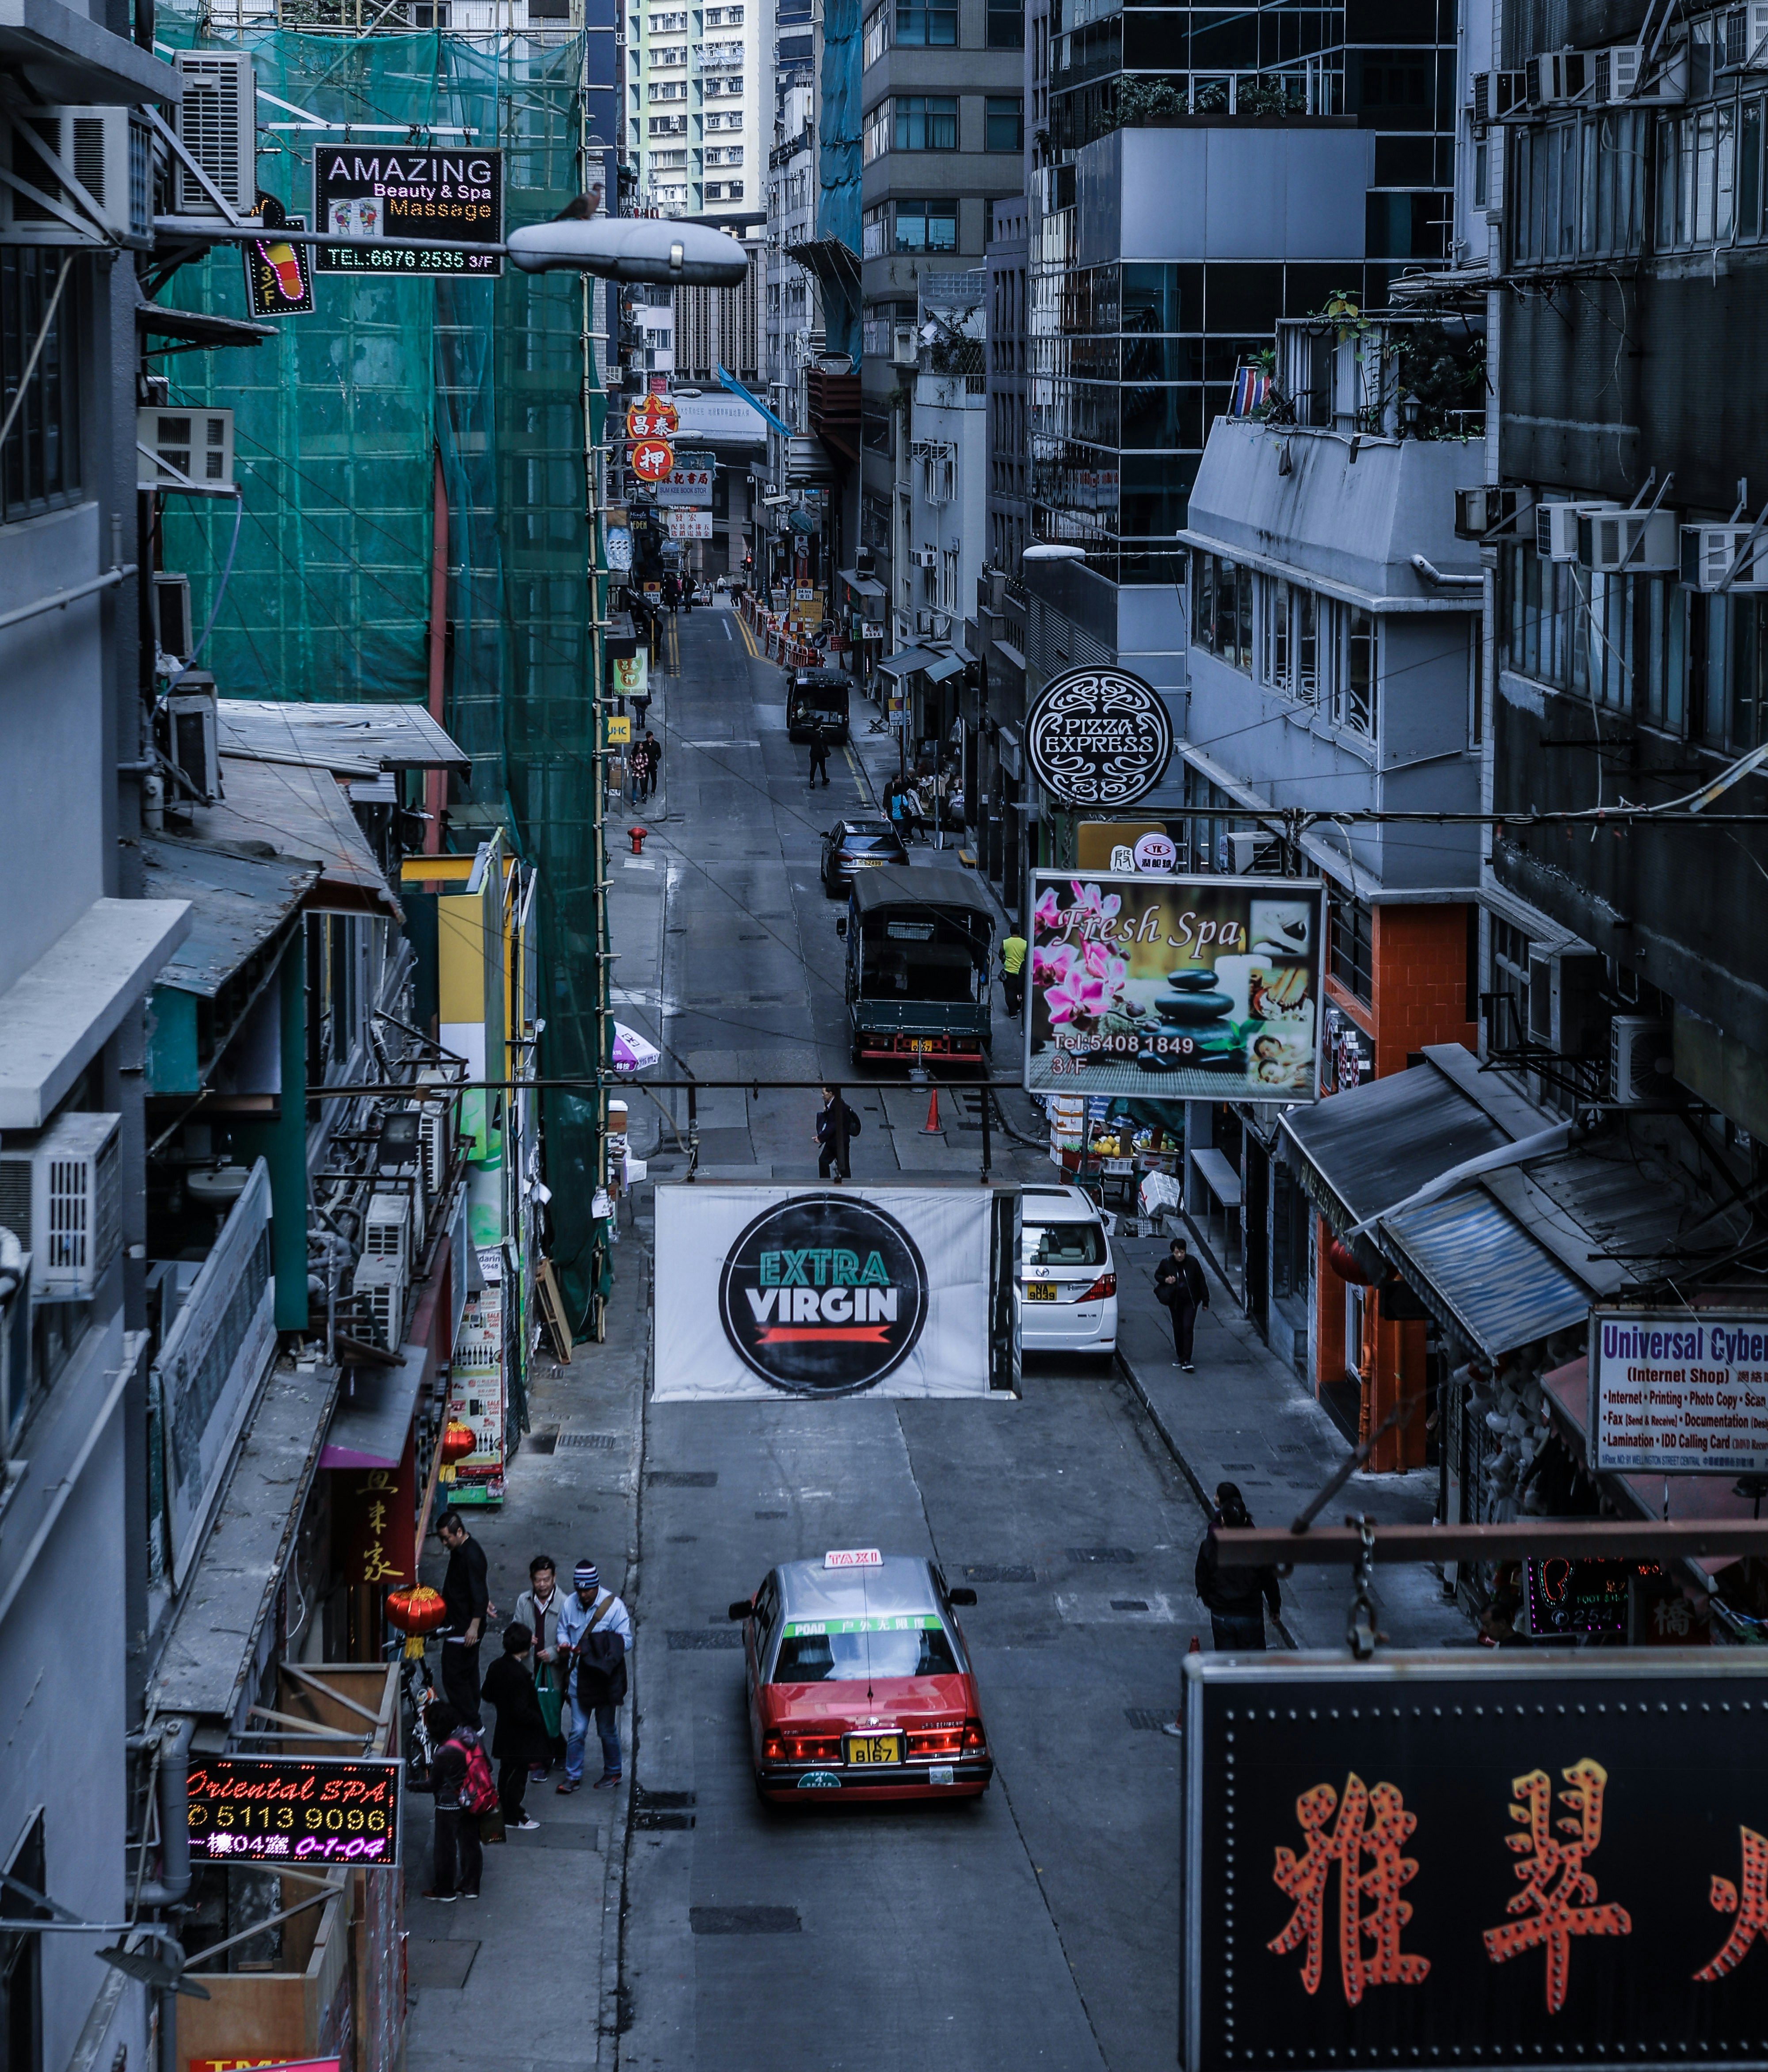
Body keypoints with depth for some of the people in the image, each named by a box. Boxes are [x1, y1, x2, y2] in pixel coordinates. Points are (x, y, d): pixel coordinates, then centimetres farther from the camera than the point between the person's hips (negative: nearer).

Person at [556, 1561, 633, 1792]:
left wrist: (596, 1650, -24)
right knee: (578, 1730, 1)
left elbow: (625, 1642, -13)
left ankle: (613, 1772, 29)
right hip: (579, 1675, 2)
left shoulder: (614, 1606, -13)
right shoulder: (570, 1604, -3)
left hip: (605, 1676, -2)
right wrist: (564, 1643, -11)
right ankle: (573, 1775, 14)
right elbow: (563, 1629, 13)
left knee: (607, 1729, 11)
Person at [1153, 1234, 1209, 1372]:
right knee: (1178, 1329, 11)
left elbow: (1201, 1282, -3)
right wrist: (1165, 1280, -14)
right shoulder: (1166, 1263, -8)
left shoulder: (1192, 1262, -12)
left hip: (1191, 1302, -2)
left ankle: (1187, 1361, -11)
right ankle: (1181, 1357, 28)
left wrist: (1205, 1301, 0)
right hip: (1175, 1302, 2)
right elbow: (1157, 1275, 10)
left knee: (1188, 1329, -11)